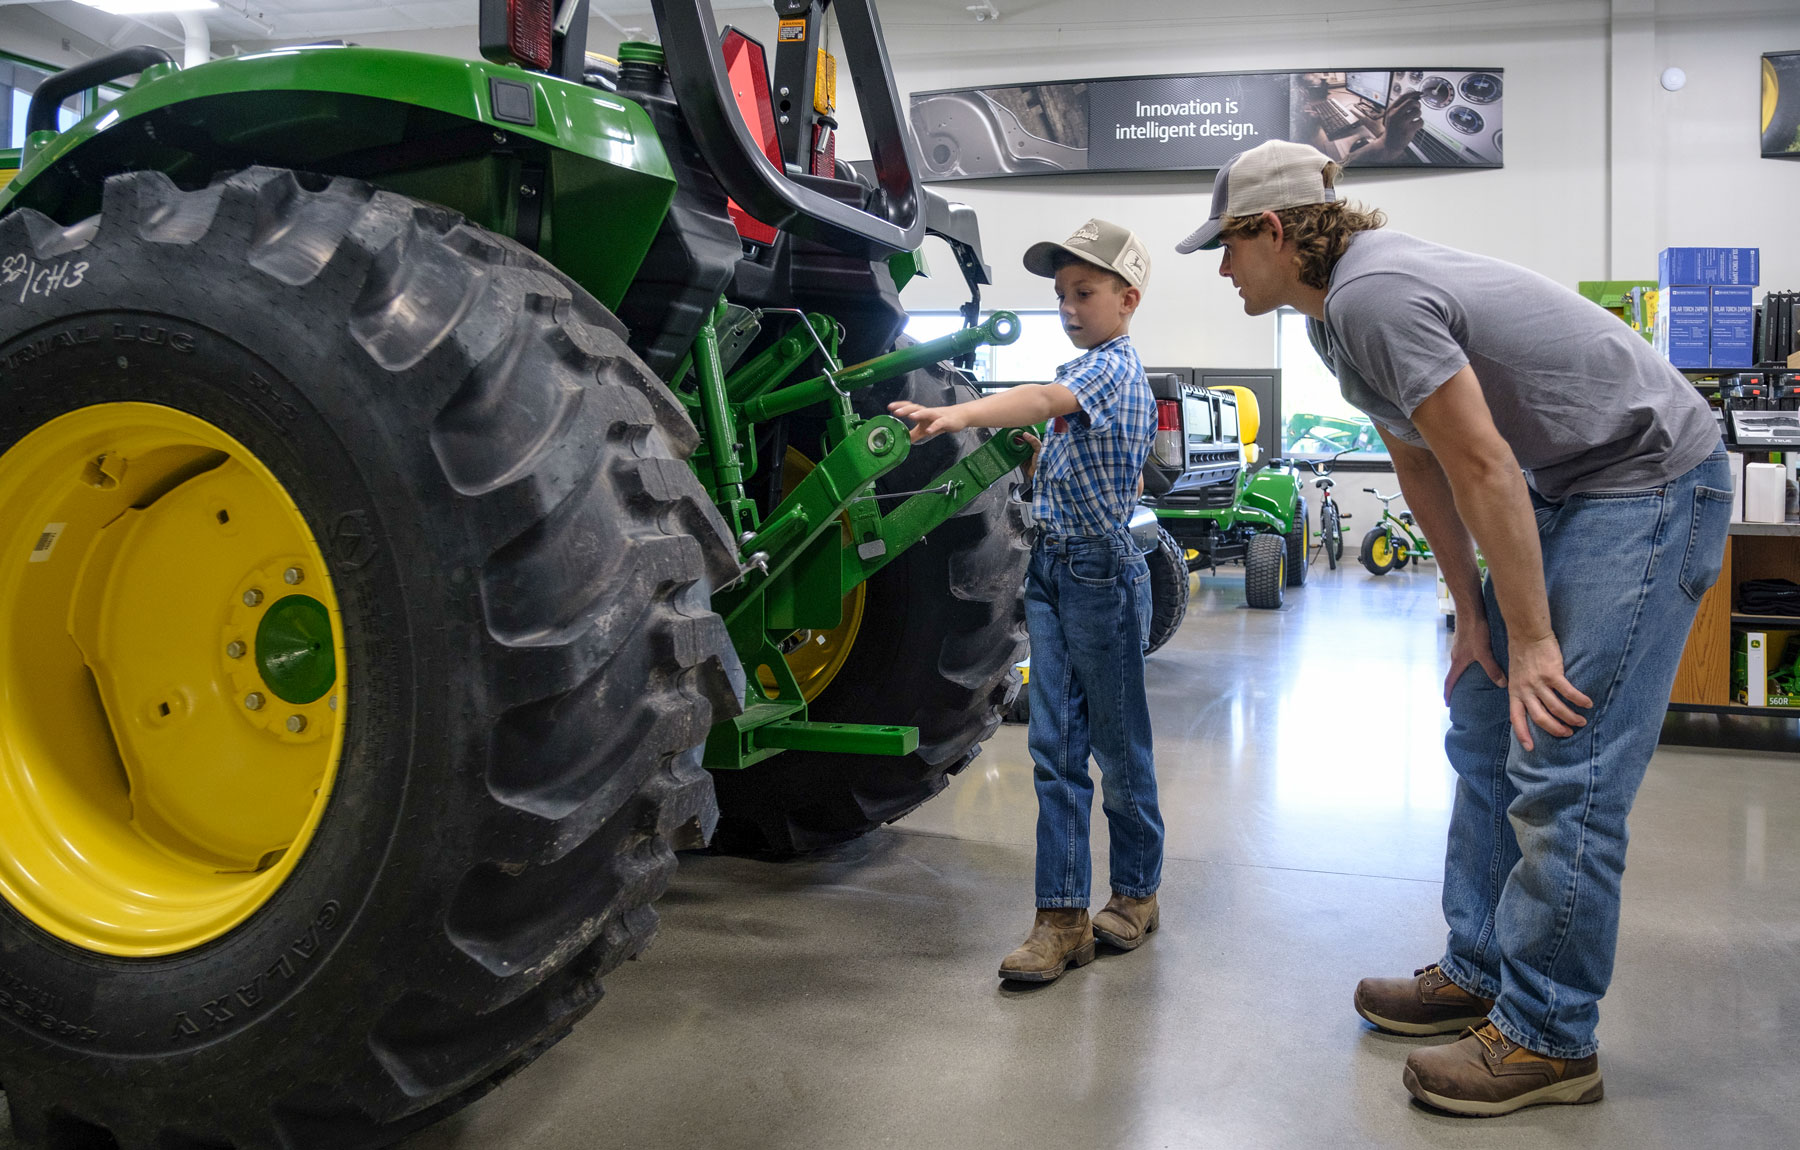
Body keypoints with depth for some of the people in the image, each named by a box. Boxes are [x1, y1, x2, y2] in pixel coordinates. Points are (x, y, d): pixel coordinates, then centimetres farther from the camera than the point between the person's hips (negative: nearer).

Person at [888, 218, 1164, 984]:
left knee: (1116, 743, 6)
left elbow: (1043, 399, -33)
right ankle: (1063, 917, 6)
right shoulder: (1103, 373, 17)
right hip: (1052, 569, 9)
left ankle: (1136, 890, 25)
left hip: (1101, 572, -9)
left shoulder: (1111, 366, -11)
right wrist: (1040, 456, 10)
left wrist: (954, 415, -48)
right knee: (1054, 749, 3)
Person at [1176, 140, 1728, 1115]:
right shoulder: (1338, 308, 7)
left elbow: (1482, 468, -25)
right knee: (1486, 735, 12)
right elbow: (1421, 468, 12)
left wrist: (1530, 641, -19)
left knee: (1562, 772, -10)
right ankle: (1478, 972, 23)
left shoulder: (1372, 295, -24)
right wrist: (1472, 617, 11)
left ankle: (1547, 1039, 2)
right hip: (1561, 488, 10)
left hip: (1650, 484, -10)